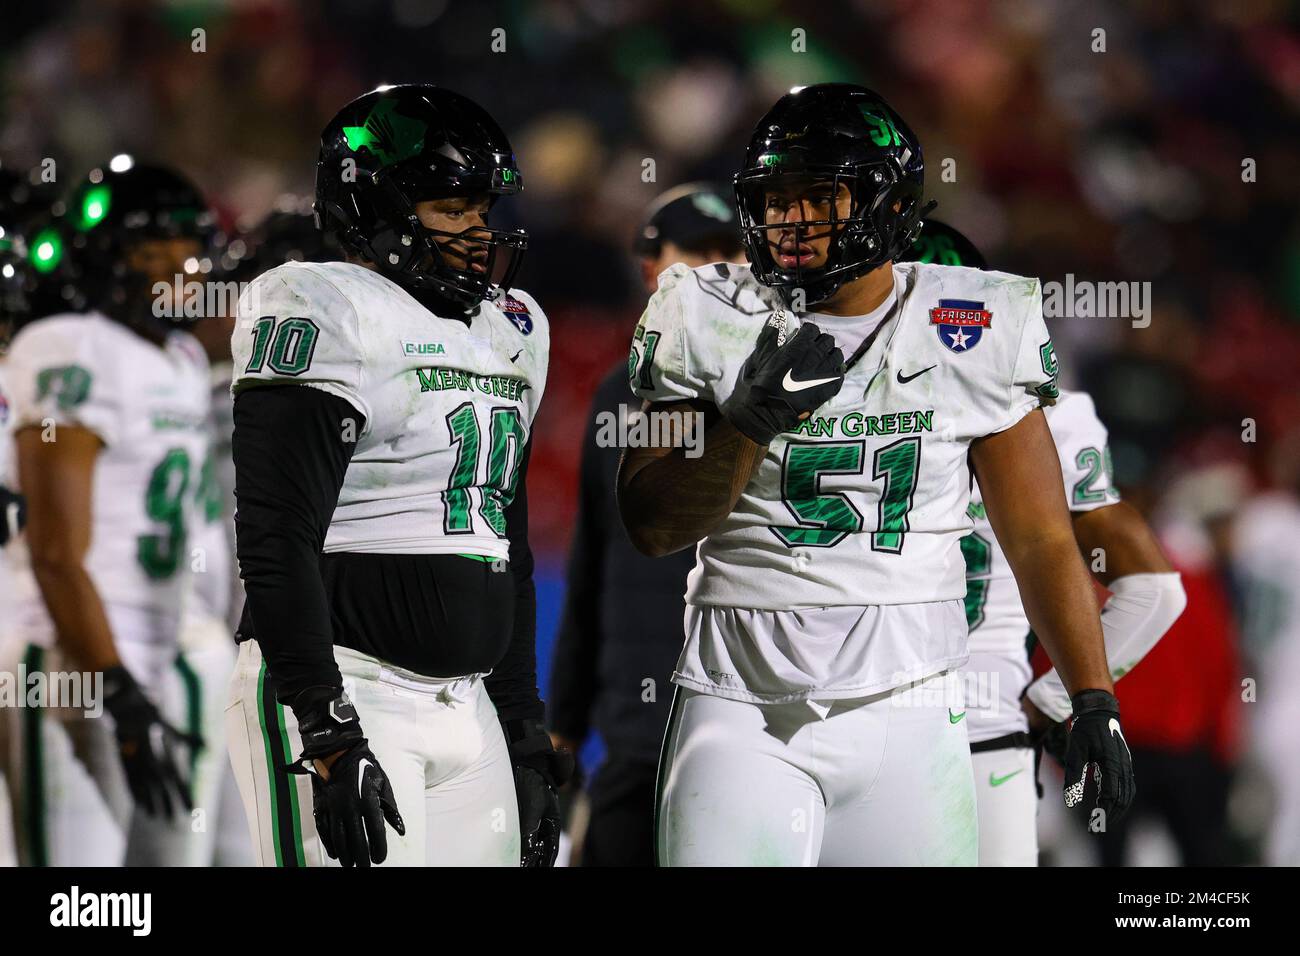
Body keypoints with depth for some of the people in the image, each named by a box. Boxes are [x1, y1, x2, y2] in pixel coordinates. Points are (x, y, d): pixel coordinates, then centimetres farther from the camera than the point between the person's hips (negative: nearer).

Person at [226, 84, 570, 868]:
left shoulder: (510, 332, 17)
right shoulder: (327, 316, -9)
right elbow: (276, 545, -16)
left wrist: (526, 734, 20)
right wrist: (329, 741, -21)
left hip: (467, 709, 8)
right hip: (341, 696, -8)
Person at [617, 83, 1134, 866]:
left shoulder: (979, 333, 2)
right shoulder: (709, 321, 2)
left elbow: (1041, 541, 7)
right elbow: (652, 526, 0)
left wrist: (1094, 702, 1)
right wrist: (751, 423, -16)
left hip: (907, 713, 0)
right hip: (741, 714, 0)